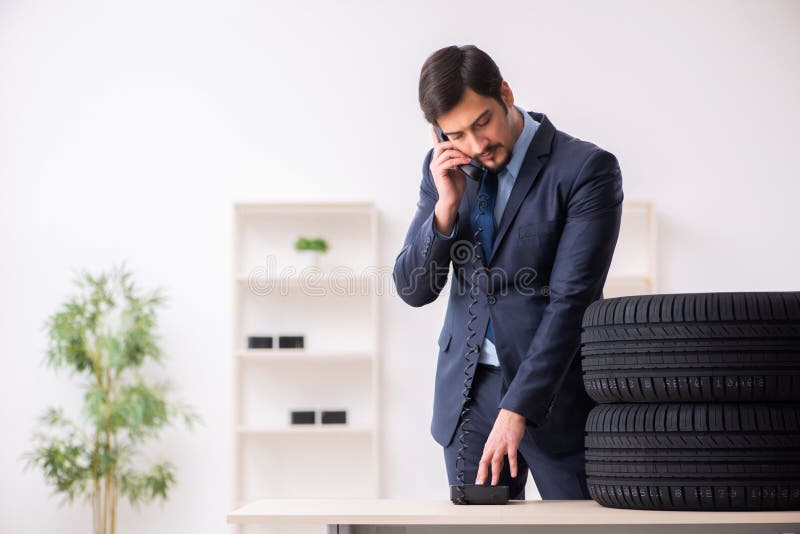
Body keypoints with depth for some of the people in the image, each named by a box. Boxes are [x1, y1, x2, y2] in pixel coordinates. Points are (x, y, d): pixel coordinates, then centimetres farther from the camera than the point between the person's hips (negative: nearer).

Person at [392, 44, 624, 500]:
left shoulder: (587, 168, -12)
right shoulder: (445, 169, 4)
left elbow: (570, 300, -18)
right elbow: (413, 290, 4)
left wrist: (518, 410, -23)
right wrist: (446, 207, -12)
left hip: (555, 392, -4)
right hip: (468, 392, 4)